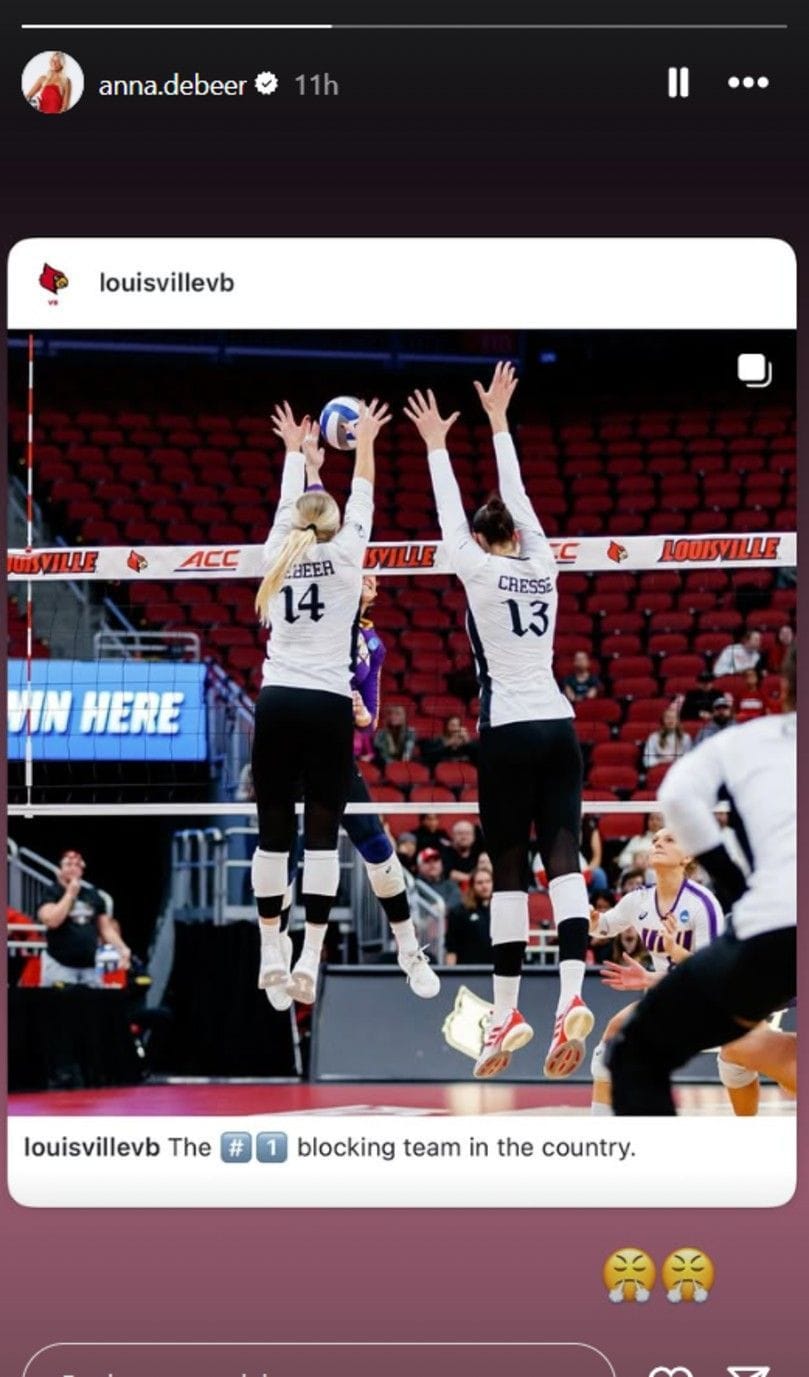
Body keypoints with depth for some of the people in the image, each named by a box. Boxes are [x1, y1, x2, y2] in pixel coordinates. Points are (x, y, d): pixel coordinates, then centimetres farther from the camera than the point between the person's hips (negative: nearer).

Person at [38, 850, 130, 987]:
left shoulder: (93, 895, 14)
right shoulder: (51, 893, 0)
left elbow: (106, 928, 18)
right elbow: (51, 921, -18)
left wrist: (122, 948, 3)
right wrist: (70, 894, -12)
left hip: (91, 967, 5)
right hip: (59, 965, -5)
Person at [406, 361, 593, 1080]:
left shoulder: (480, 571, -2)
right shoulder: (542, 566, 9)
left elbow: (450, 514, 10)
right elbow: (517, 496, 20)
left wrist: (437, 444, 22)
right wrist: (498, 420, 28)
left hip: (508, 733, -4)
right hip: (559, 727, 4)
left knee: (509, 869, -1)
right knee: (564, 857, -5)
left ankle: (507, 1013, -2)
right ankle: (572, 996, -20)